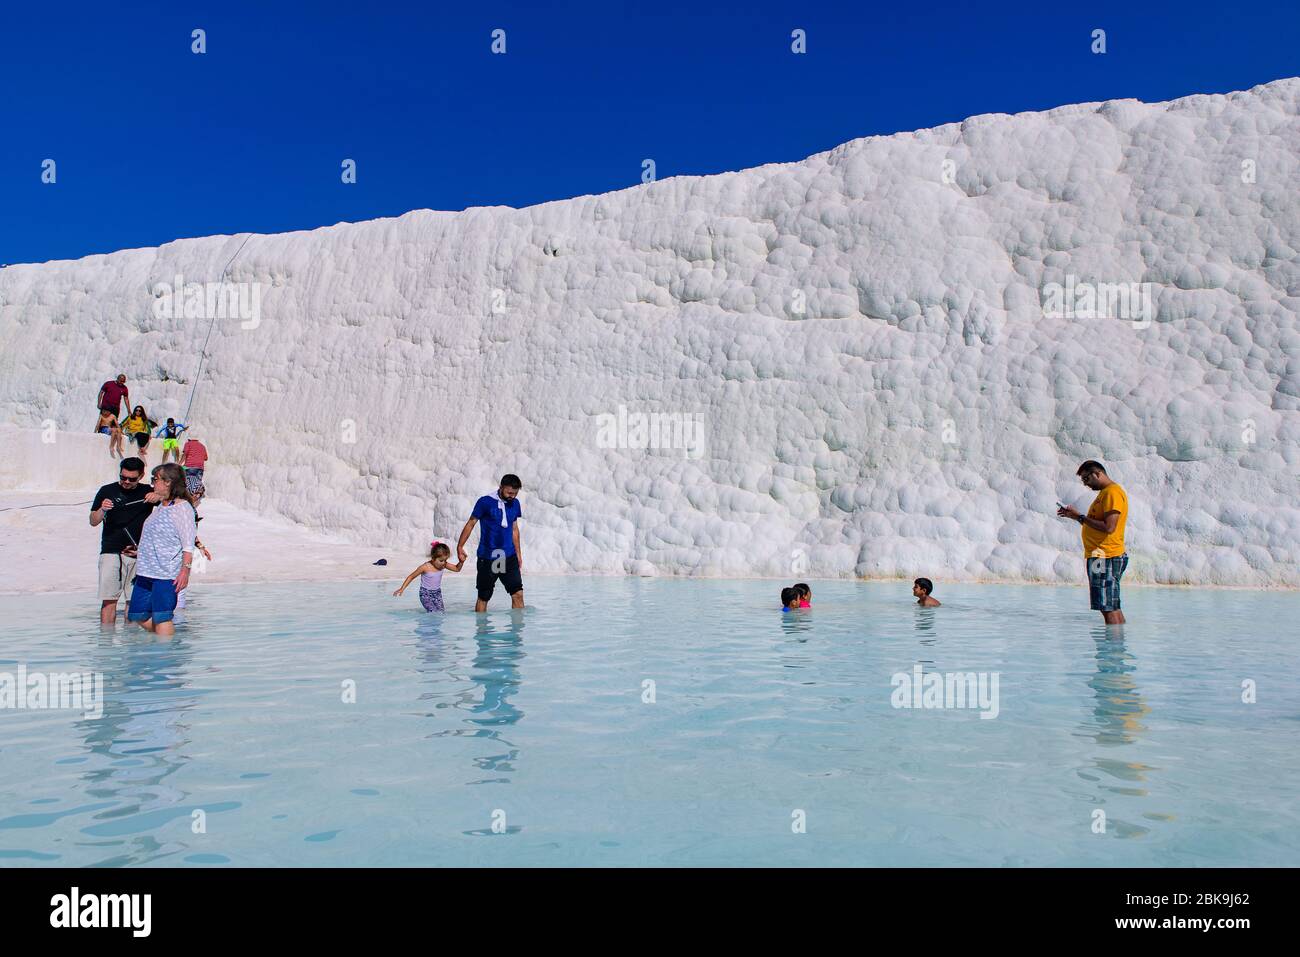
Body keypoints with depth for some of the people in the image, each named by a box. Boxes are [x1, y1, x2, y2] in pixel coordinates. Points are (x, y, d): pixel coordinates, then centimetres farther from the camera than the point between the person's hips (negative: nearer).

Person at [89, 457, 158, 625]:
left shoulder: (147, 492, 9)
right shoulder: (107, 491, 6)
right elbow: (93, 522, 5)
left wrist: (159, 497, -18)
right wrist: (102, 510, -16)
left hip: (138, 554, 1)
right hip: (111, 552, -1)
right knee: (109, 599, -7)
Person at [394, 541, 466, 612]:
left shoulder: (444, 565, -6)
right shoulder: (425, 567, -19)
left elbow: (457, 569, 5)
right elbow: (411, 577, -9)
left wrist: (461, 562, -16)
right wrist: (402, 589, -11)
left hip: (437, 593, 5)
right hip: (426, 594, -5)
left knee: (442, 612, -10)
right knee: (433, 612, -20)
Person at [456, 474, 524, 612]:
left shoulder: (514, 503, 7)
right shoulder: (485, 502, -8)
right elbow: (470, 524, 0)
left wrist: (518, 553, 18)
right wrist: (460, 546, -2)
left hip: (509, 557, 4)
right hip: (487, 558, -4)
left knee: (518, 593, -5)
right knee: (483, 597, 6)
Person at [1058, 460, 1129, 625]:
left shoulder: (1113, 492, -11)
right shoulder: (1105, 493, 20)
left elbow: (1108, 527, -21)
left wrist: (1080, 517, -12)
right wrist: (1074, 516, 11)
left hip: (1105, 557, -10)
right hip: (1102, 556, 10)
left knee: (1109, 608, -10)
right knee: (1113, 607, 11)